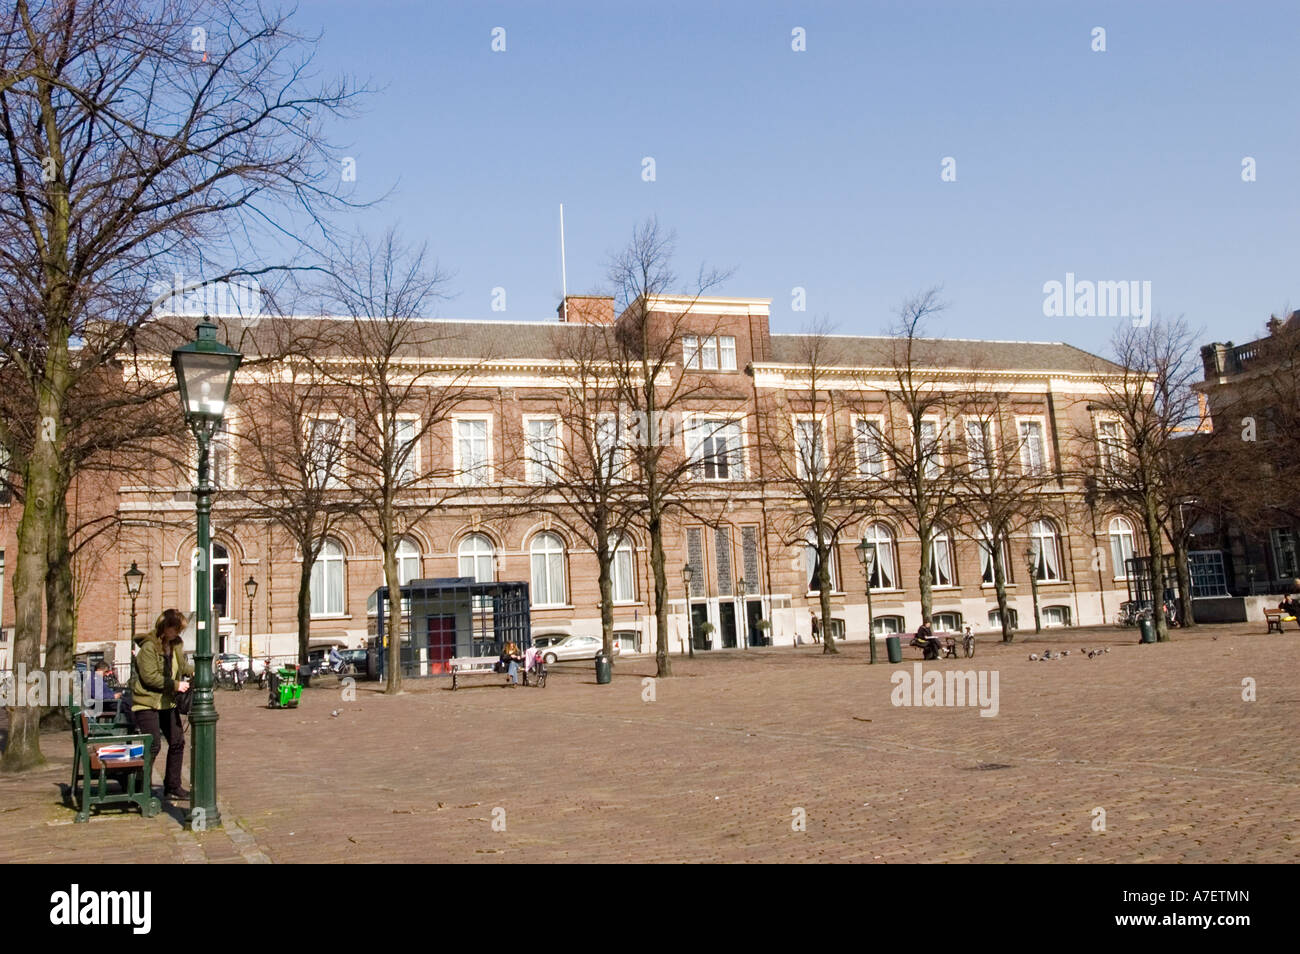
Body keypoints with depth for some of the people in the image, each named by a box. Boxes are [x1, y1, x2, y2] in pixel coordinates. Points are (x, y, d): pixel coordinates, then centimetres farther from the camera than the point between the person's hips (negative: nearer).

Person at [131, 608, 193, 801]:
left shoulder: (176, 644, 8)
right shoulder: (148, 646, -16)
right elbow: (150, 677, -22)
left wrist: (193, 671, 4)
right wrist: (175, 685, -19)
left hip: (168, 703, 8)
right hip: (147, 703, -8)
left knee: (177, 742, 9)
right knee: (153, 745, -10)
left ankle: (172, 787, 20)